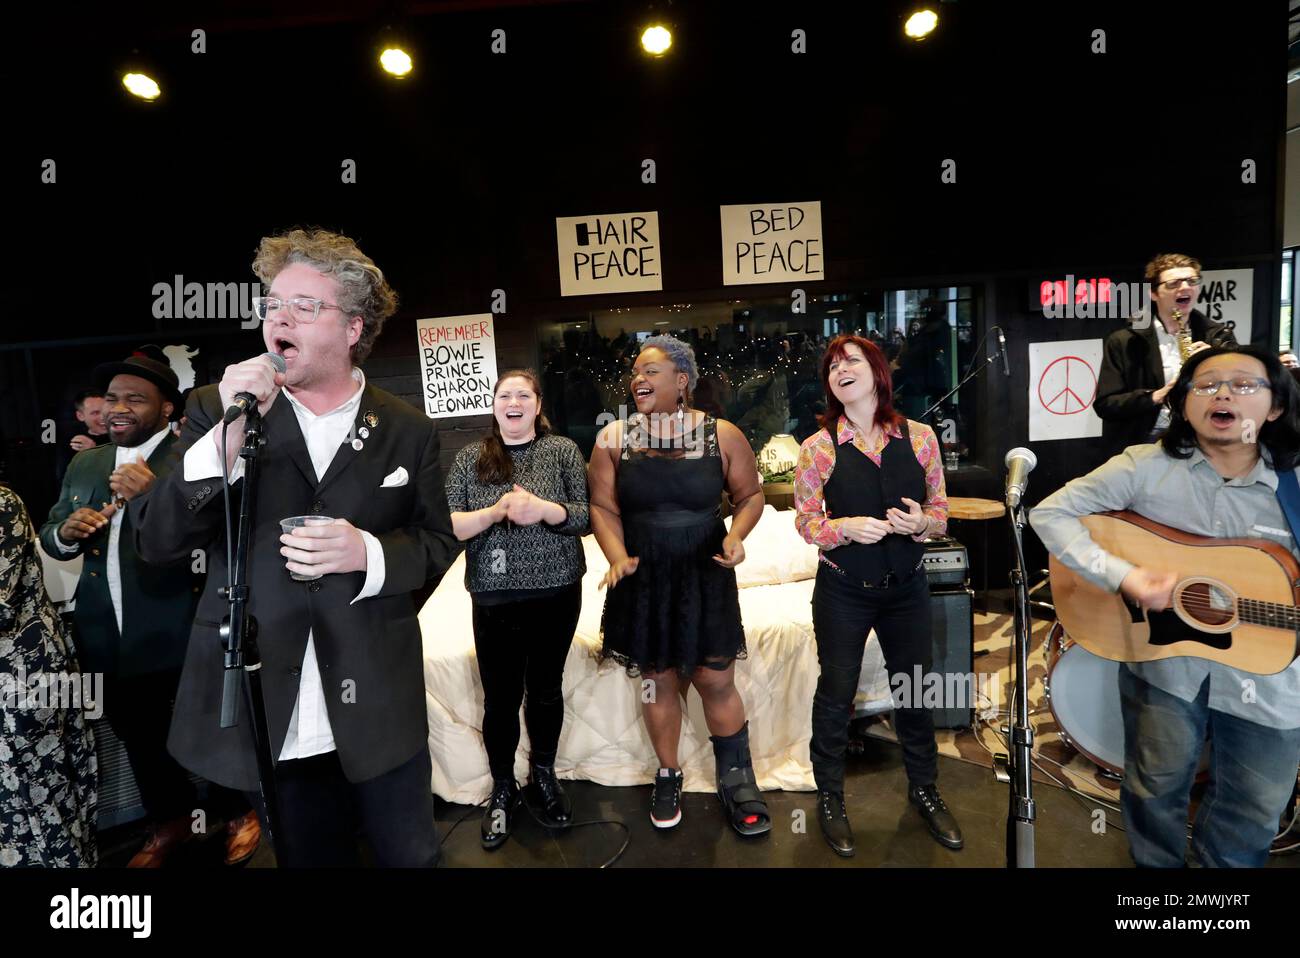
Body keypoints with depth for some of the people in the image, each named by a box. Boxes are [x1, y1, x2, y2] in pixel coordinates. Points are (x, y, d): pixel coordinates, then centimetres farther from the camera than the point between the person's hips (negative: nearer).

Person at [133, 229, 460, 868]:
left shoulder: (407, 430, 0)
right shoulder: (214, 412, 0)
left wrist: (369, 552, -18)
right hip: (266, 717, 1)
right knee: (309, 859, 20)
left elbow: (438, 545, 3)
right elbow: (158, 542, -6)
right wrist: (229, 432, -19)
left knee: (411, 857, 16)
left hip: (378, 711, 0)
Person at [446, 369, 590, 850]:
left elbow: (588, 518, -4)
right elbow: (448, 524, -3)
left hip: (556, 593, 0)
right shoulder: (471, 457, 3)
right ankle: (502, 789, 30)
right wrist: (497, 511, -19)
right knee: (500, 697, 7)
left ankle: (543, 775, 36)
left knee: (546, 689, 13)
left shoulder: (563, 450, 0)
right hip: (495, 598, 0)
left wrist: (545, 509, -21)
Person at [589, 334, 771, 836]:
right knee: (658, 681, 12)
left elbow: (750, 495, 4)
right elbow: (603, 506, -1)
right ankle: (668, 775, 34)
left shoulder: (721, 434, -5)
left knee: (716, 680, 4)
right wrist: (617, 557, -16)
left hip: (706, 574, -1)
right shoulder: (613, 438, -2)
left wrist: (737, 534, -15)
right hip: (643, 578, 1)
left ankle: (736, 779, 28)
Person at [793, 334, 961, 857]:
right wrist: (846, 527, -23)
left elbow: (940, 513, 2)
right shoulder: (818, 448, -10)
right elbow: (806, 523, -4)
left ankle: (924, 788, 43)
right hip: (843, 591, -2)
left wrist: (920, 522, -20)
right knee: (835, 693, 11)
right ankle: (830, 798, 32)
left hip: (907, 588, 2)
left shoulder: (919, 437, -5)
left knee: (914, 691, 17)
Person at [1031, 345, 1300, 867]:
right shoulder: (1145, 467, -13)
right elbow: (1050, 513, -17)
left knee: (1253, 814, 20)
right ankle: (1156, 861, 46)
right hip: (1163, 665, -2)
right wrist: (1122, 576, -25)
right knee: (1156, 790, 18)